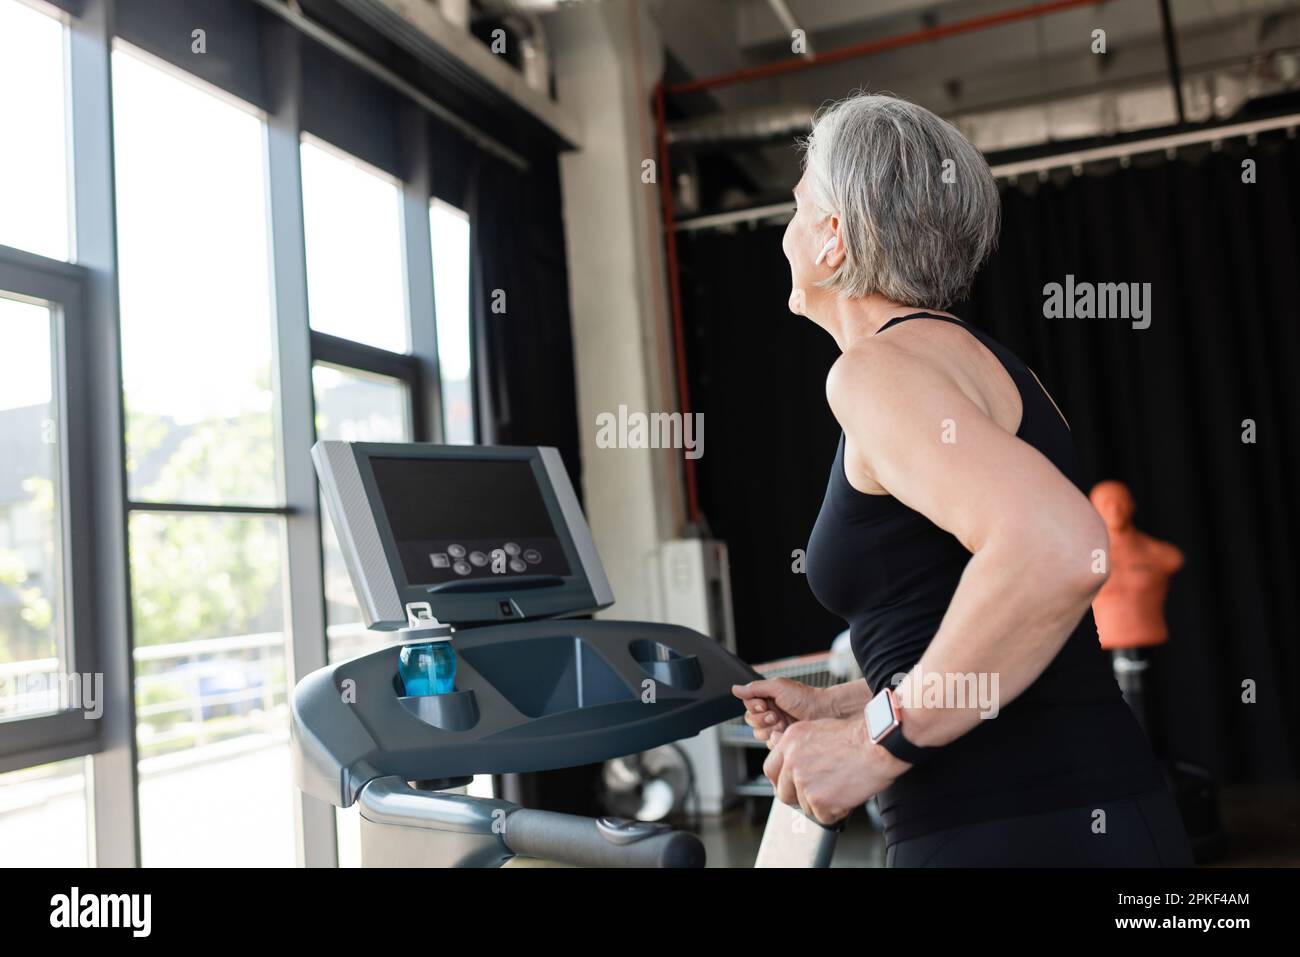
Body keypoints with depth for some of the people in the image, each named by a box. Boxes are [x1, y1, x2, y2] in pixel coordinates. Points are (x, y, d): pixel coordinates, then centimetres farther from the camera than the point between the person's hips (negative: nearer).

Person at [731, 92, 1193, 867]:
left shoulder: (879, 366, -13)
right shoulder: (978, 361, 13)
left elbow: (1060, 549, -30)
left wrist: (880, 740, -21)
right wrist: (842, 704, 14)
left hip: (1014, 831, -8)